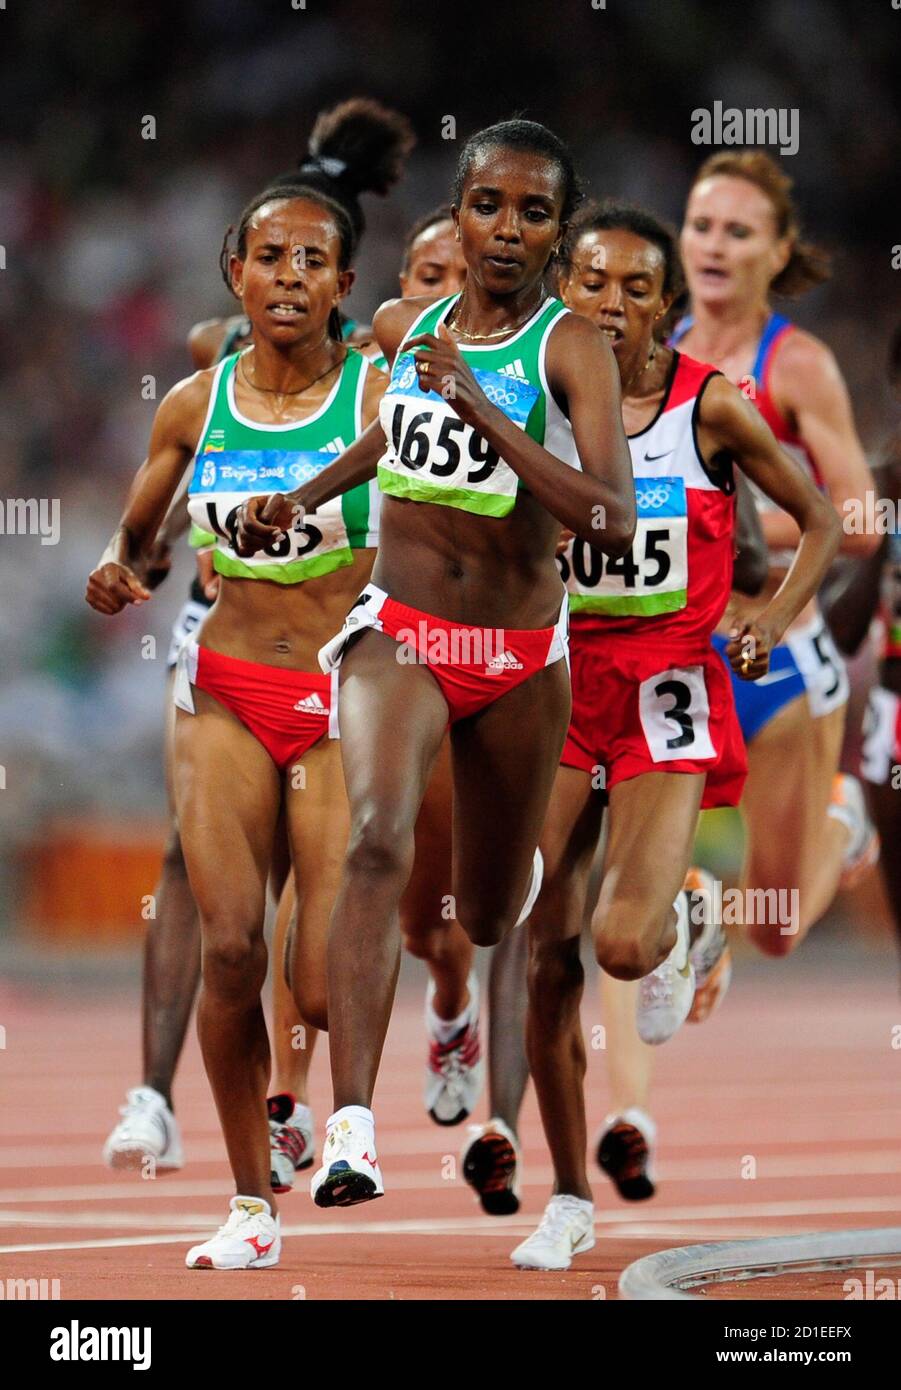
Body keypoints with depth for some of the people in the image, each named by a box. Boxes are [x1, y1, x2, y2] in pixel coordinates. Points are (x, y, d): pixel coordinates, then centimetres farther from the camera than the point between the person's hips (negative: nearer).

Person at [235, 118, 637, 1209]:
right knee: (379, 839, -29)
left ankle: (515, 864, 58)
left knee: (487, 922, 16)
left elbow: (613, 523, -24)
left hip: (520, 657, -1)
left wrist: (481, 410, -28)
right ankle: (350, 1131, -38)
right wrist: (300, 498, 14)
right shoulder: (403, 325, 2)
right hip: (398, 634, 1)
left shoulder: (571, 348, -11)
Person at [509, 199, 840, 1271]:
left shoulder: (710, 407, -5)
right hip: (560, 686, 3)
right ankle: (569, 1201, 14)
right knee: (547, 950, 0)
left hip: (669, 694, -3)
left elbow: (819, 521, 5)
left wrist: (775, 622, -9)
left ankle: (684, 934, 22)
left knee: (623, 945, -18)